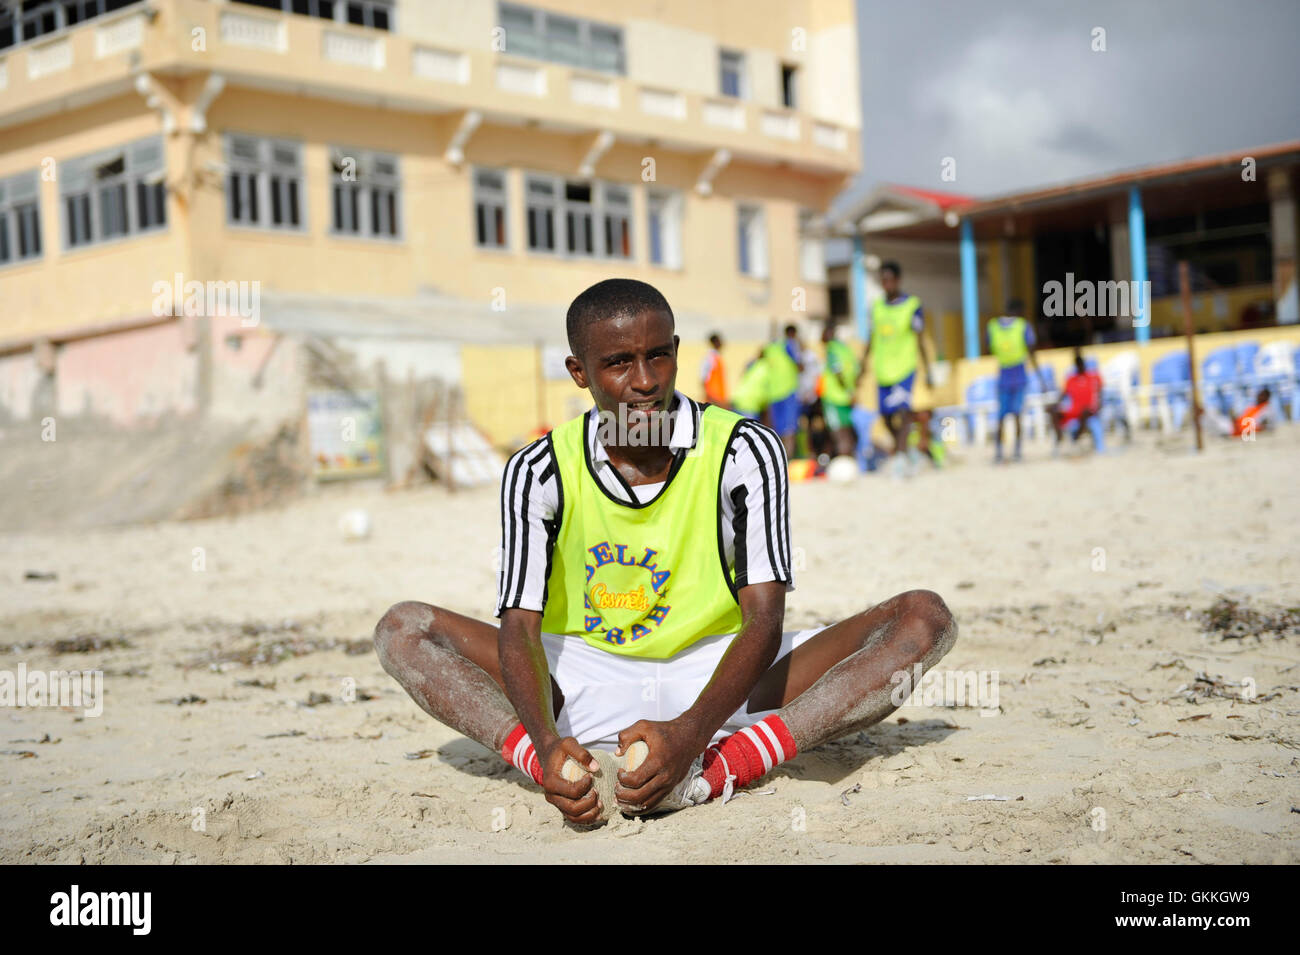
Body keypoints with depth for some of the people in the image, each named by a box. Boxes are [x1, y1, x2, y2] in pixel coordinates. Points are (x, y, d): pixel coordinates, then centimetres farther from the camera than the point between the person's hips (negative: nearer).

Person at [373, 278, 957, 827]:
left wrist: (692, 732, -38)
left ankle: (716, 768, -39)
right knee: (404, 628, -16)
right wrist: (547, 743, -36)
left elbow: (764, 619, -19)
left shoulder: (744, 452, -11)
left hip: (720, 681, 0)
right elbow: (519, 626, -14)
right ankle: (571, 774, -35)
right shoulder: (540, 471, -8)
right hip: (586, 688, 1)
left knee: (923, 617, -21)